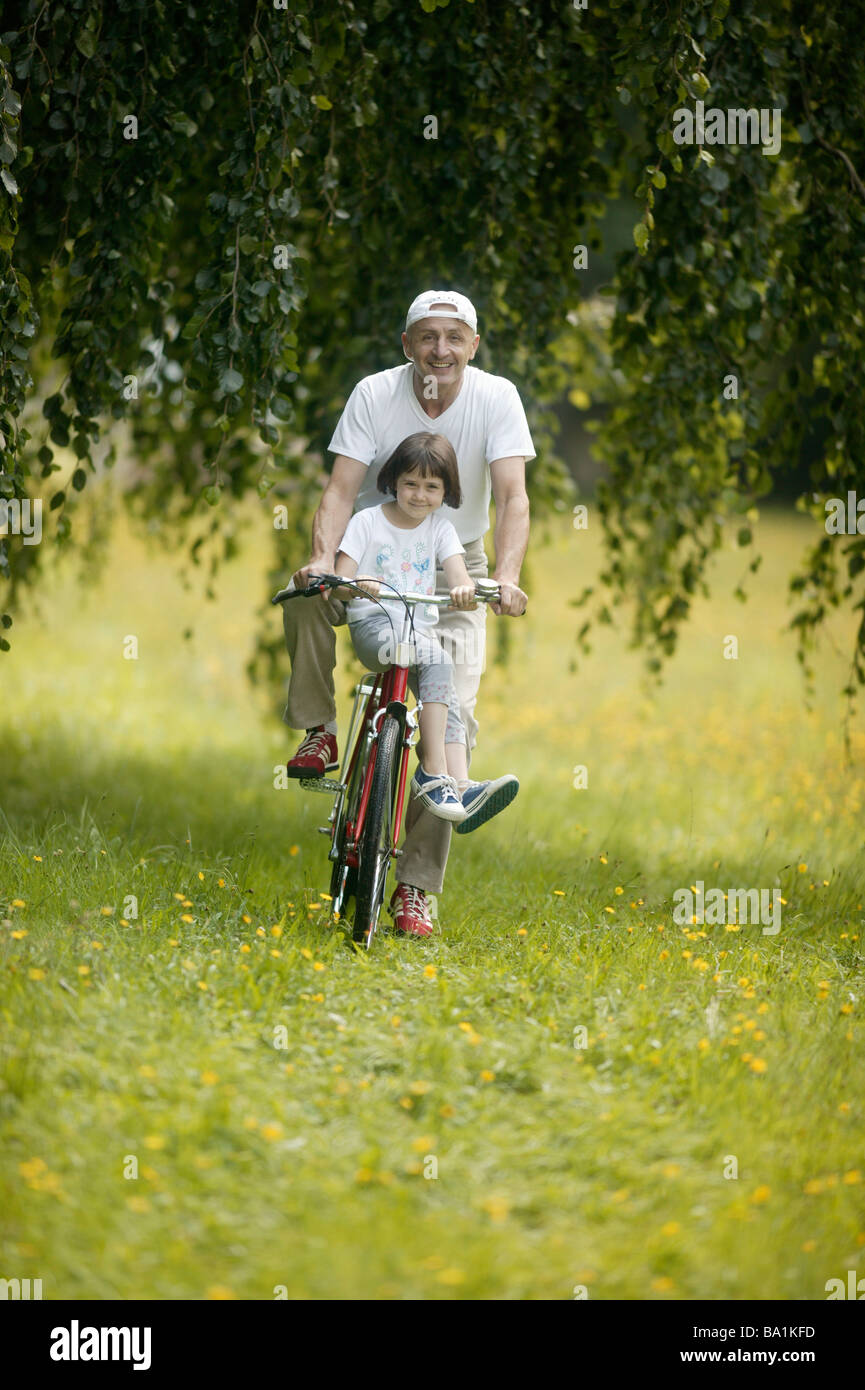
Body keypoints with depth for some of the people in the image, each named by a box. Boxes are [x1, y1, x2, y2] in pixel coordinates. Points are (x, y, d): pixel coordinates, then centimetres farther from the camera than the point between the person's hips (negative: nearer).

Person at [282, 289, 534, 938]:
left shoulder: (496, 397, -13)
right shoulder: (375, 394, -13)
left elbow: (512, 497, -20)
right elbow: (342, 488, -19)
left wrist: (507, 578, -36)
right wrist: (323, 557, -38)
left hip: (453, 567, 0)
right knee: (306, 594, -34)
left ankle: (415, 889, -7)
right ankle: (319, 731, -12)